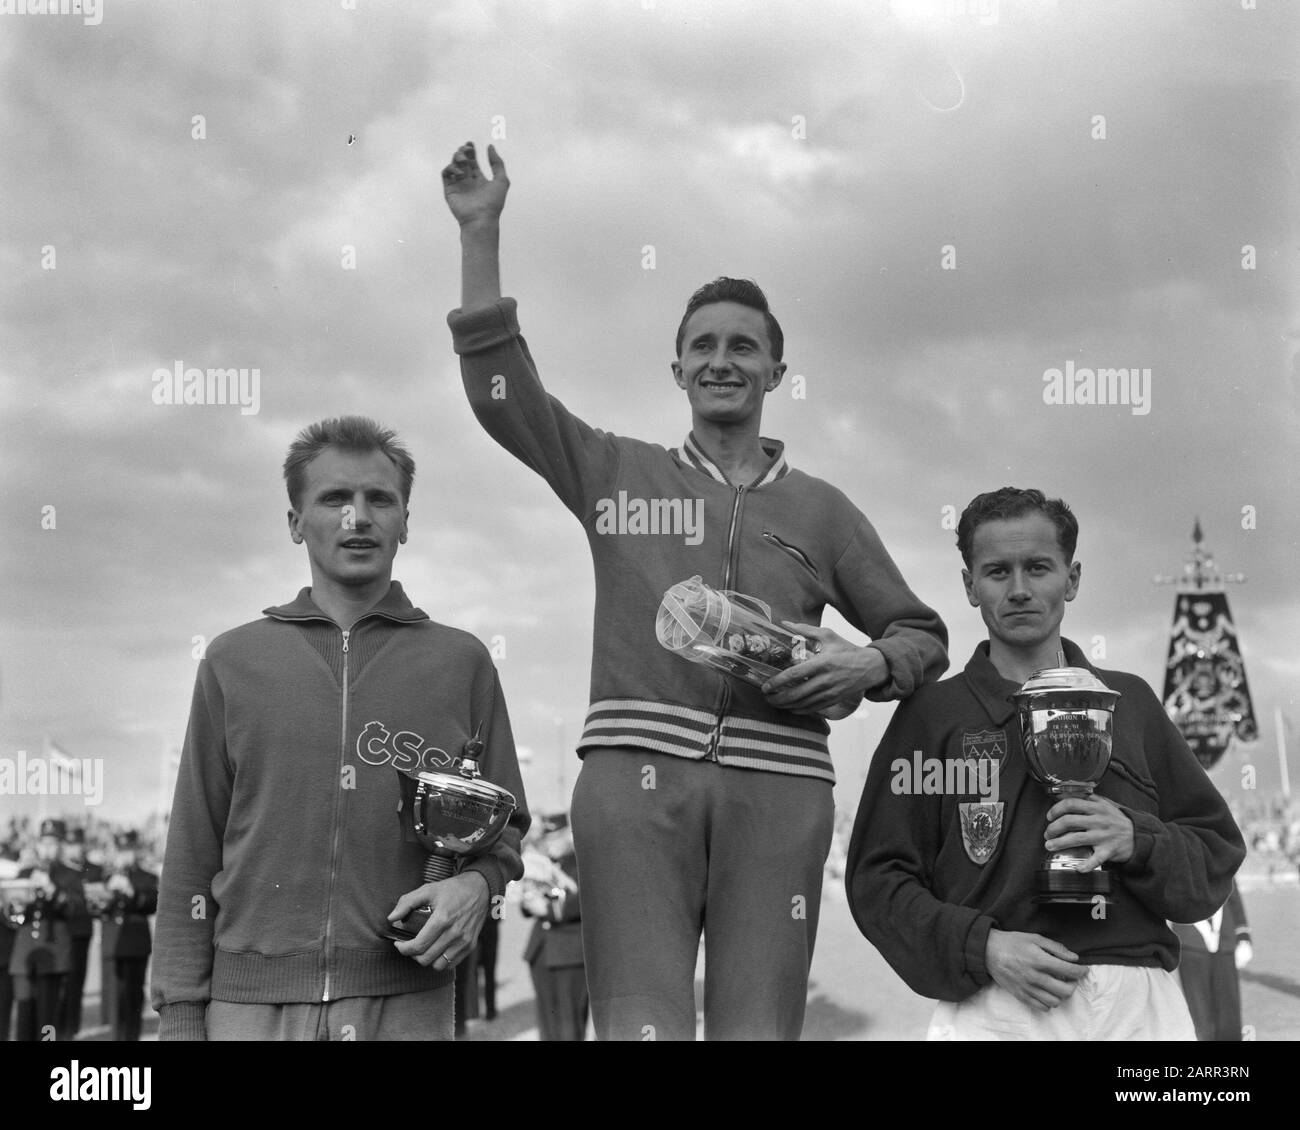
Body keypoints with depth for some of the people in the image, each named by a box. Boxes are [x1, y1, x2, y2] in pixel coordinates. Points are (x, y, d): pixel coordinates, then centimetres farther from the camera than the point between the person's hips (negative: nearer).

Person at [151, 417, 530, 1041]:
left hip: (405, 1002, 0)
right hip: (251, 1001, 0)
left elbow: (504, 823, 13)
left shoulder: (461, 660, 7)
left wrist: (475, 884, -9)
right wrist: (181, 1012, 2)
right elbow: (193, 851, 8)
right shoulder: (233, 659, 8)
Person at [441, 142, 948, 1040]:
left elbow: (922, 634, 21)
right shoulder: (617, 474, 17)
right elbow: (500, 389, 9)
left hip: (776, 782, 1)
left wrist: (867, 666, -2)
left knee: (757, 1028, -4)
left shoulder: (821, 510, 18)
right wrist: (482, 233, 5)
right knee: (642, 1025, -10)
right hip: (634, 771, -1)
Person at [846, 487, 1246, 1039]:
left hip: (1141, 1006, 2)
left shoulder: (1129, 702, 18)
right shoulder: (932, 714, 10)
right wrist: (981, 948, -9)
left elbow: (1218, 856, 16)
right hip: (996, 1009, -2)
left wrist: (1136, 840, -4)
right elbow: (879, 879, 5)